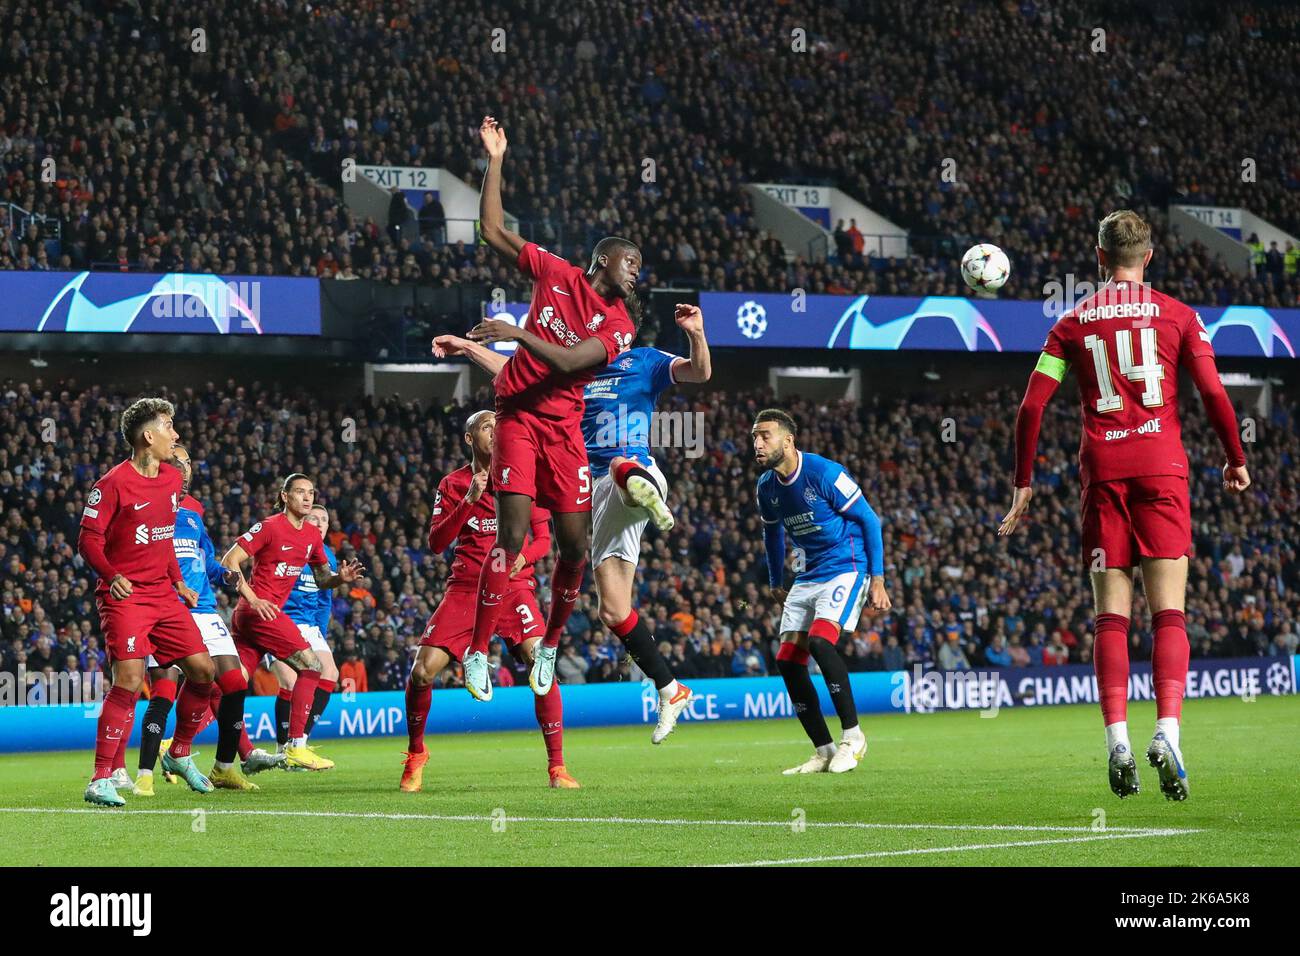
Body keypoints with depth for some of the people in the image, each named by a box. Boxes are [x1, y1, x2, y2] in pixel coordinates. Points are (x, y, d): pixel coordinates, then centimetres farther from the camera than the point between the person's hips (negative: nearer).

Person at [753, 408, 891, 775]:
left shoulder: (825, 473, -17)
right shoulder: (766, 487, 3)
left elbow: (869, 520, -11)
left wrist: (877, 579, -12)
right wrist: (776, 584, 25)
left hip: (845, 569, -7)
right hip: (807, 576, 7)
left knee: (820, 641, -28)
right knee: (787, 660, -4)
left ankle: (852, 735, -14)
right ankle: (824, 752, 4)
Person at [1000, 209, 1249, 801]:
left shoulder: (1073, 323, 10)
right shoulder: (1177, 315, 6)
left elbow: (1031, 406, 5)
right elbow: (1214, 394, -2)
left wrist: (1023, 483, 12)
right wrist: (1236, 462, 12)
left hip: (1103, 470, 1)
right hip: (1161, 464, -1)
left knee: (1111, 614, 3)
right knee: (1168, 611, -3)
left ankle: (1117, 738, -9)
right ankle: (1167, 731, -19)